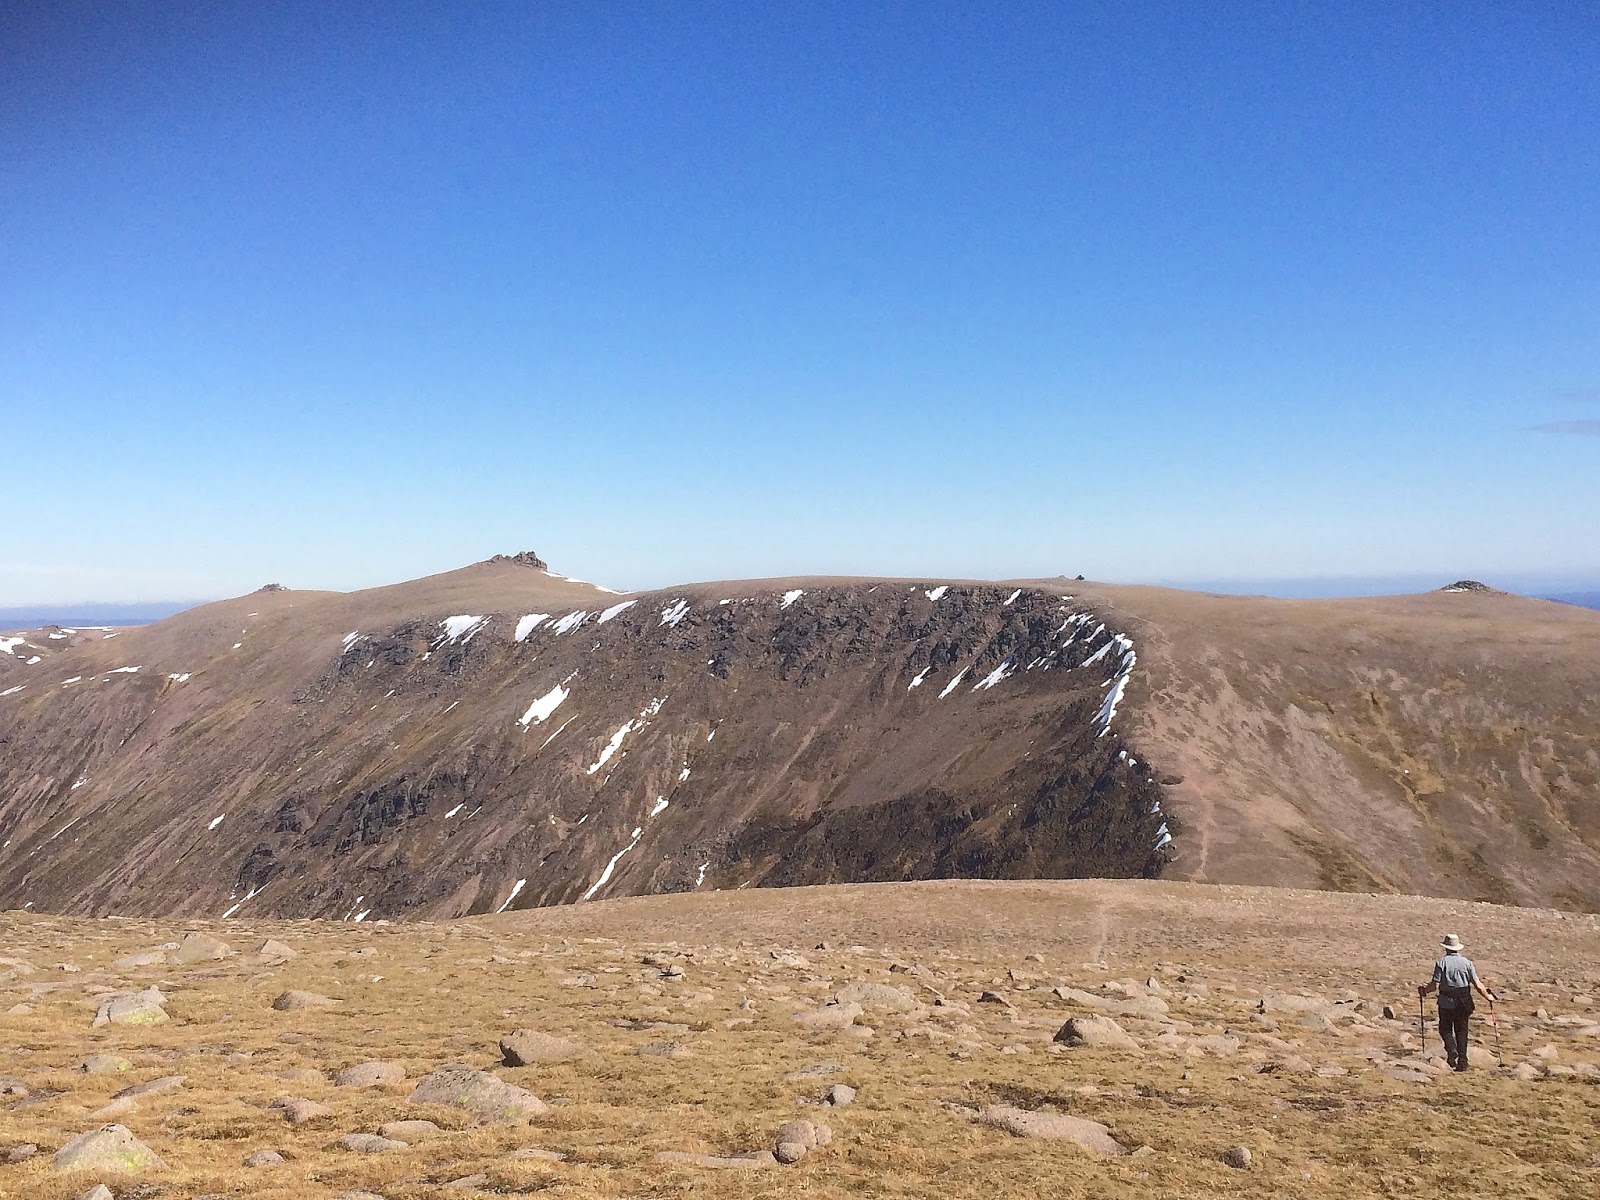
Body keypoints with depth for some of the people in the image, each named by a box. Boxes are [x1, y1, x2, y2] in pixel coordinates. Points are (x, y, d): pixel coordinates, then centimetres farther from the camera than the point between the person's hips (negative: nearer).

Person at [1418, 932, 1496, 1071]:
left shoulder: (1441, 962, -8)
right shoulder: (1467, 962, -1)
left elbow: (1435, 985, -11)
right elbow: (1478, 985, -1)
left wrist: (1423, 990, 8)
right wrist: (1488, 996, 16)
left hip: (1446, 1003, -3)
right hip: (1463, 1003, 3)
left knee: (1445, 1029, 13)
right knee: (1461, 1031, 14)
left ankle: (1452, 1049, -13)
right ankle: (1462, 1062, 11)